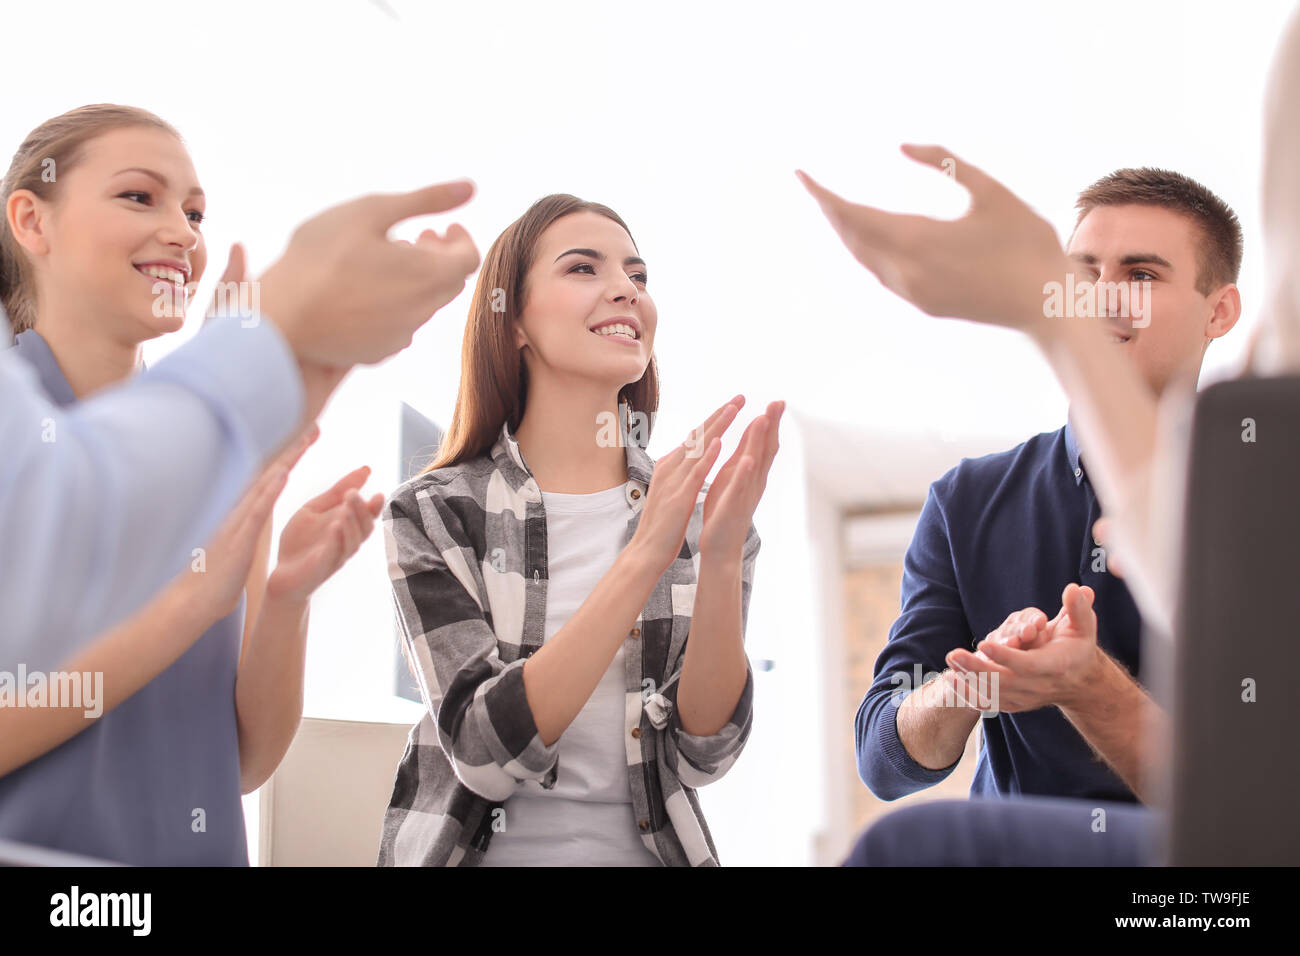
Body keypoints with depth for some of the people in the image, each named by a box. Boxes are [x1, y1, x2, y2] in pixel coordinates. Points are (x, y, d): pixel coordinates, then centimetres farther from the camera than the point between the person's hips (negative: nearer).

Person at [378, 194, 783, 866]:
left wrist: (721, 558, -18)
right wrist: (643, 558, -21)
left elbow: (700, 753, -4)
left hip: (652, 848, 1)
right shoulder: (433, 514, -4)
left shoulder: (697, 512, 3)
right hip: (484, 848, -1)